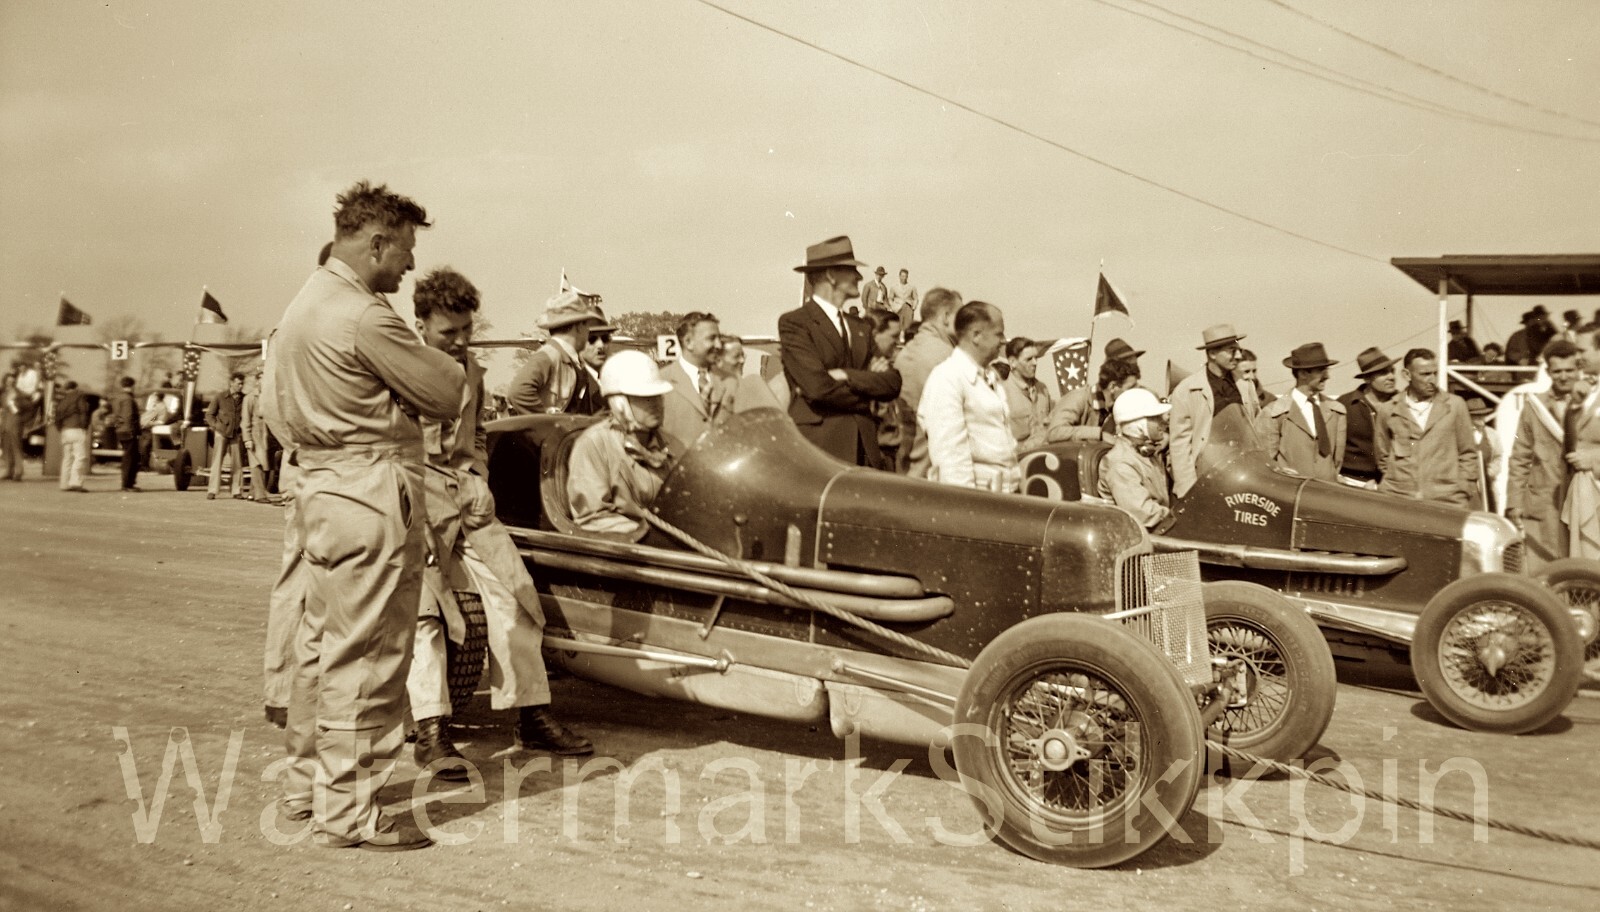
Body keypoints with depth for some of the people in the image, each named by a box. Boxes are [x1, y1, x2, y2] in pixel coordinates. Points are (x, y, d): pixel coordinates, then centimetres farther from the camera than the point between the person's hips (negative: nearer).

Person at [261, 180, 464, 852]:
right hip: (372, 496, -10)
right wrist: (426, 359, 6)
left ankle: (305, 784, 31)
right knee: (365, 658, -3)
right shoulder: (365, 317, -18)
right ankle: (347, 814, 5)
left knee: (321, 644, 18)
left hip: (320, 487, 10)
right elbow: (449, 394, -13)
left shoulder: (301, 308, 13)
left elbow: (275, 405, 19)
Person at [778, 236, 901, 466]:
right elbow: (817, 389, -14)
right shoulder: (794, 323, -3)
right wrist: (866, 397, 2)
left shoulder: (860, 329, 19)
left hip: (863, 447, 6)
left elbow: (892, 383, 7)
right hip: (819, 447, -6)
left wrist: (846, 376, -9)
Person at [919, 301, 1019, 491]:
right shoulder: (946, 378, -11)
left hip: (1006, 490, 8)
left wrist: (1017, 483, 13)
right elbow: (948, 450, -17)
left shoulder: (990, 377, 18)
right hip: (974, 490, -8)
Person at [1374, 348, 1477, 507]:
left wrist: (1463, 492, 6)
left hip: (1447, 500, 0)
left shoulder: (1454, 405, 8)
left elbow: (1468, 454, 11)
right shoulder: (1388, 411, 7)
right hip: (1398, 500, 0)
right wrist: (1395, 484, 9)